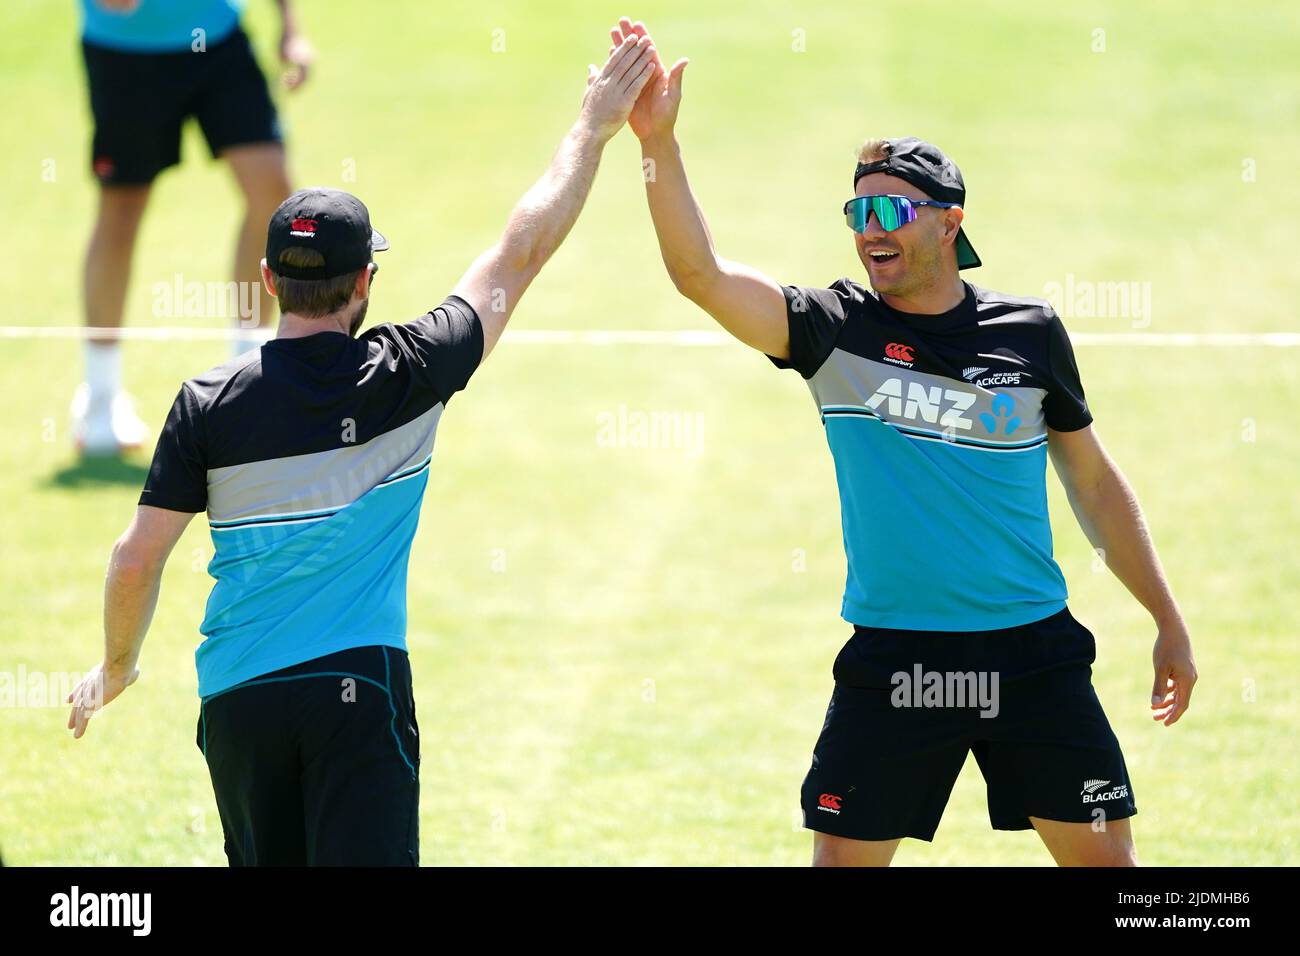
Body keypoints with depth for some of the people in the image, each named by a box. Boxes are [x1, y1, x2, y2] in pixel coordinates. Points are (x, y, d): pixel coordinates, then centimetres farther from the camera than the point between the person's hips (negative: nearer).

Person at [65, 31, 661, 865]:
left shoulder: (208, 405, -2)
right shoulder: (404, 378, -6)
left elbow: (137, 561, 1)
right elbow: (522, 251, 3)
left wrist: (116, 667, 19)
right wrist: (593, 130, 13)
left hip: (236, 695, 3)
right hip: (356, 686, -3)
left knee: (267, 862, 14)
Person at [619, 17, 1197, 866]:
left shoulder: (1030, 332, 2)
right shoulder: (838, 330, -1)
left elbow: (1094, 480, 12)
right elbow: (699, 274, -13)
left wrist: (1169, 622, 13)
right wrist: (659, 143, -24)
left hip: (1034, 652, 1)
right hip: (895, 659, -1)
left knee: (1103, 855, 2)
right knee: (844, 858, -1)